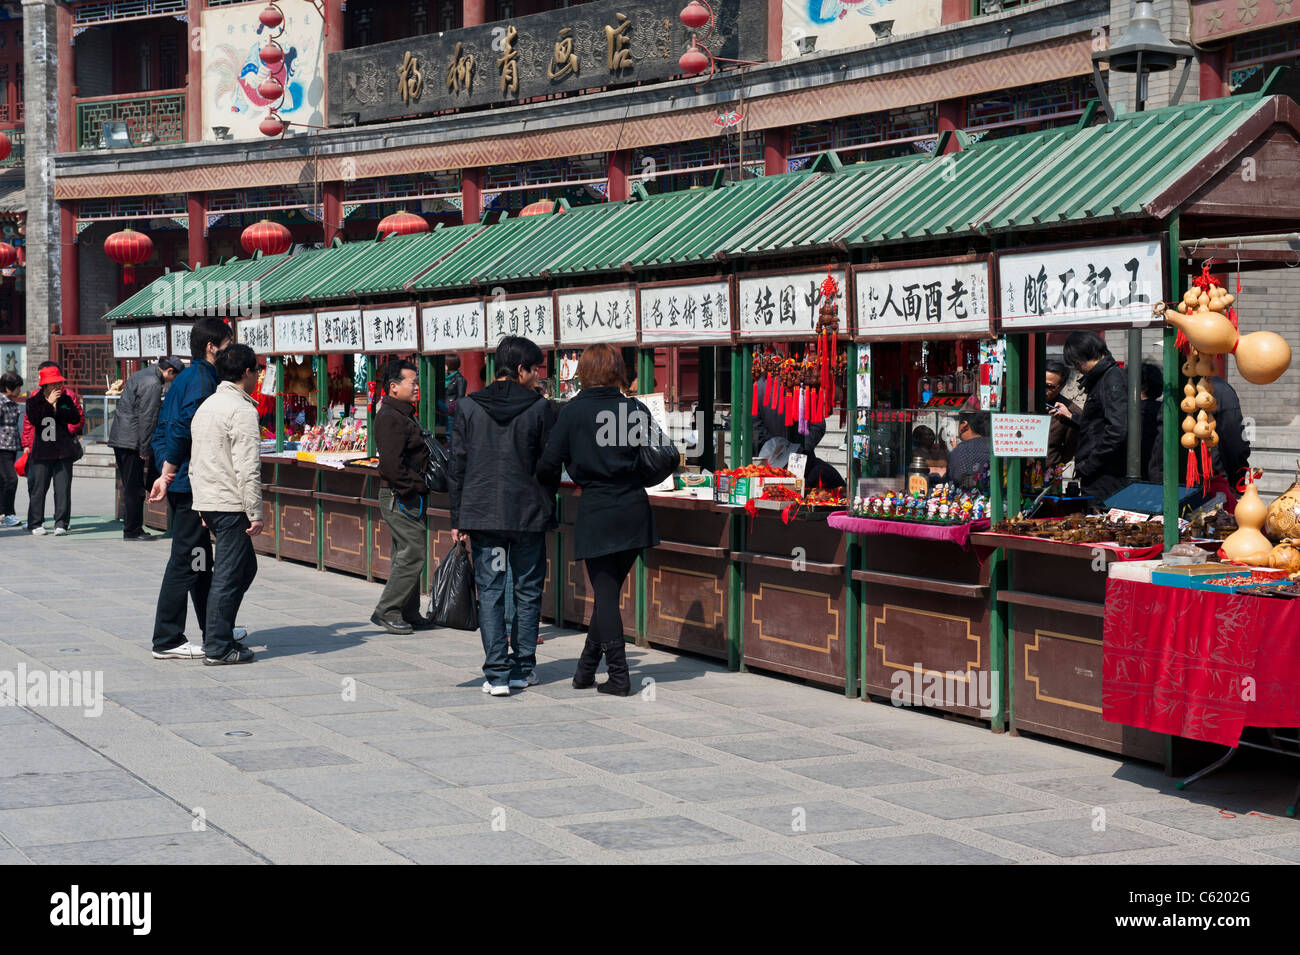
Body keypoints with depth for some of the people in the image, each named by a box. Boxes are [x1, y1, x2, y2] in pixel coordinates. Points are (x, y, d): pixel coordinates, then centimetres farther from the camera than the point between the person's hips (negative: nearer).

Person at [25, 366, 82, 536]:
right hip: (42, 451, -1)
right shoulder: (34, 401, 5)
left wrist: (58, 408, -10)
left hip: (64, 451, 2)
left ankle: (61, 524, 2)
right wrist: (49, 403, -14)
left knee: (63, 488, -2)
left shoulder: (66, 399, 11)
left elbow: (76, 419, -1)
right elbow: (33, 419, -13)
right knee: (39, 487, -1)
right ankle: (36, 523, 9)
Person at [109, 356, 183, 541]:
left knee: (130, 487, 15)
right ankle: (132, 531, -1)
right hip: (132, 441, -10)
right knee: (135, 488, -4)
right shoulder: (153, 384, -14)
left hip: (118, 439, 10)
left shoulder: (140, 375, 18)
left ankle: (130, 527, 19)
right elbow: (147, 418, -18)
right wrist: (145, 451, -15)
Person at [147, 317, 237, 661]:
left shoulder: (184, 377, 16)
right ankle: (167, 640, -3)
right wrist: (168, 475, -17)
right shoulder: (203, 379, -14)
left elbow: (161, 430, 15)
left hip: (180, 482, 10)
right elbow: (182, 429, -22)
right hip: (192, 484, -10)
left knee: (200, 559, 18)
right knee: (185, 561, -5)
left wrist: (165, 471, 10)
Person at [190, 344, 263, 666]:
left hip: (206, 502, 9)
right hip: (231, 504, -9)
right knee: (228, 576, -4)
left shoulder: (206, 406, 16)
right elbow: (247, 468, -19)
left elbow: (195, 462, 20)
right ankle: (217, 648, -1)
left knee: (246, 567, 18)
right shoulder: (242, 410, -14)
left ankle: (218, 635, 20)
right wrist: (255, 514, -16)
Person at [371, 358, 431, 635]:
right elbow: (392, 464, -23)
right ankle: (386, 612, -5)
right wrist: (416, 485, -19)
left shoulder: (403, 414, 19)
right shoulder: (390, 418, -15)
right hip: (400, 497, -11)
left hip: (410, 497, 11)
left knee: (406, 555, 13)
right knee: (413, 555, -11)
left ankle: (408, 613, 18)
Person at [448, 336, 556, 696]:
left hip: (483, 515, 1)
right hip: (529, 515, -1)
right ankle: (524, 667, 16)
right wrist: (548, 511, 12)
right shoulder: (539, 407, -4)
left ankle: (497, 673, -3)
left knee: (490, 592, 3)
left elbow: (456, 467, 2)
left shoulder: (469, 407, 2)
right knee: (528, 591, 12)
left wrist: (458, 519, 7)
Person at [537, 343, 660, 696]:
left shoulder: (572, 412, -6)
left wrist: (551, 483, 16)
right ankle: (586, 669, 22)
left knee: (604, 594, 4)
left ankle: (618, 676, 2)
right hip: (633, 511, 3)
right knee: (609, 591, 15)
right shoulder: (636, 410, 0)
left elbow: (549, 464, -6)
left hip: (595, 514, -3)